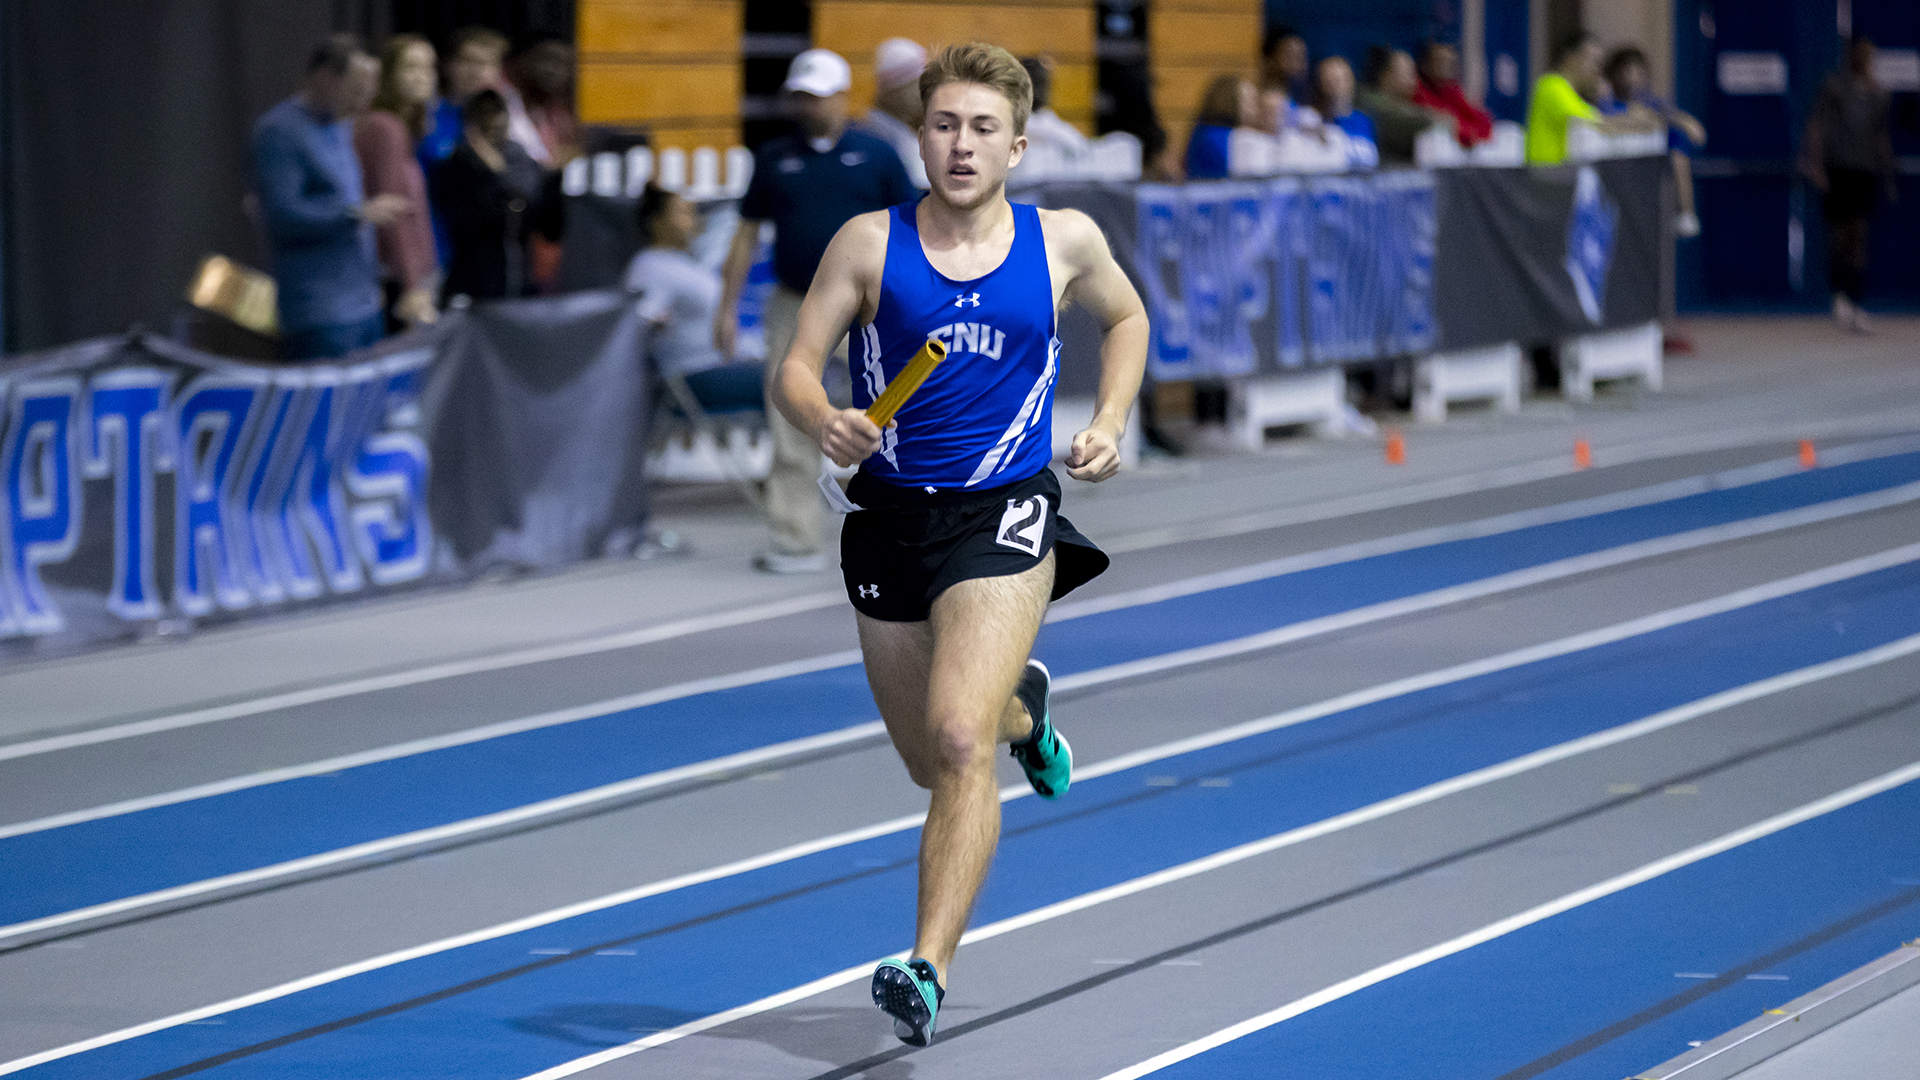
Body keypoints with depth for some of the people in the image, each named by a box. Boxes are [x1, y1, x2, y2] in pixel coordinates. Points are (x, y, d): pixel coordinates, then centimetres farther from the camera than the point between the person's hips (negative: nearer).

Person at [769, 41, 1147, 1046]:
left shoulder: (1064, 240, 0)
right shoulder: (869, 242, -3)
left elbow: (1126, 319, 20)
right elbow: (793, 369, -3)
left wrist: (1108, 423, 6)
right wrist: (824, 422, -25)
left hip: (1004, 515, -2)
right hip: (891, 514, 2)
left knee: (960, 742, -22)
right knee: (931, 763, 17)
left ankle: (927, 969, -23)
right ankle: (1018, 704, 53)